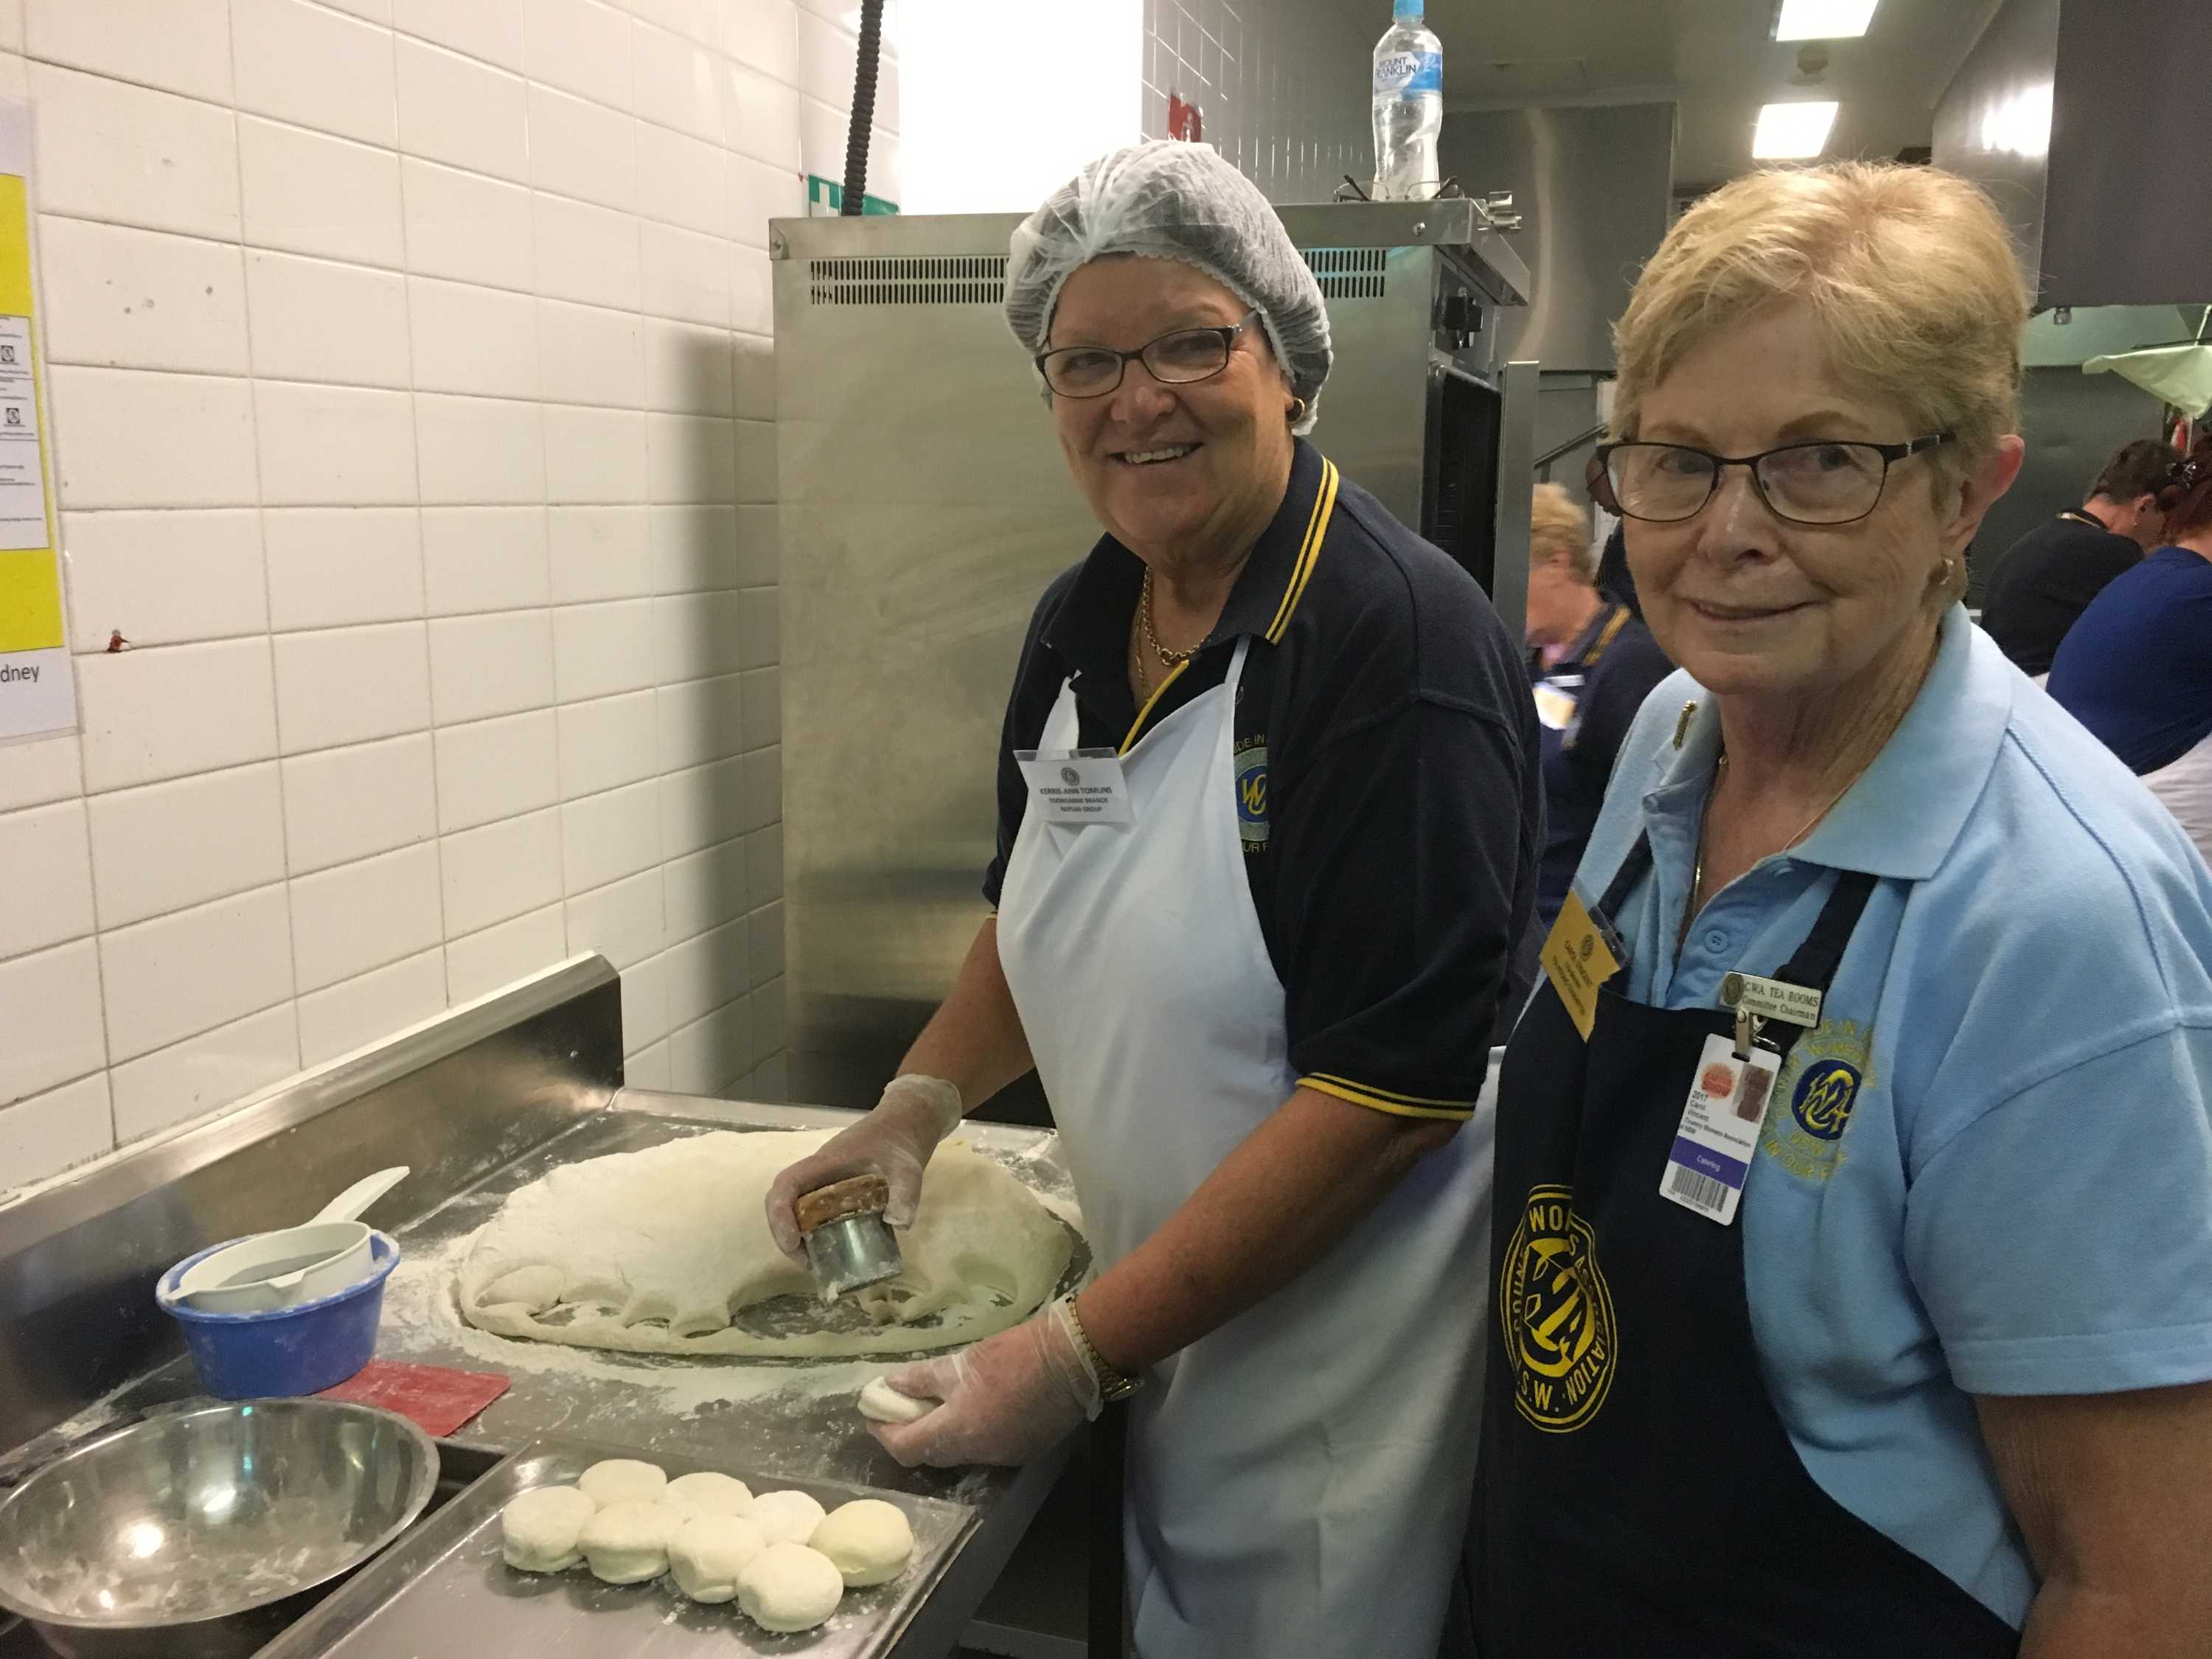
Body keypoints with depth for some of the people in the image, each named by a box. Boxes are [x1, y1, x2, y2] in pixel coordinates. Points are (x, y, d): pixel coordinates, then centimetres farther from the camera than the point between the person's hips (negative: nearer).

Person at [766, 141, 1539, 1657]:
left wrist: (1074, 1354, -21)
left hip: (1338, 1388, -6)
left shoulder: (1401, 635, -22)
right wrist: (922, 1101, 3)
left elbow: (1390, 1089, -25)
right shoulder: (1080, 625, 1)